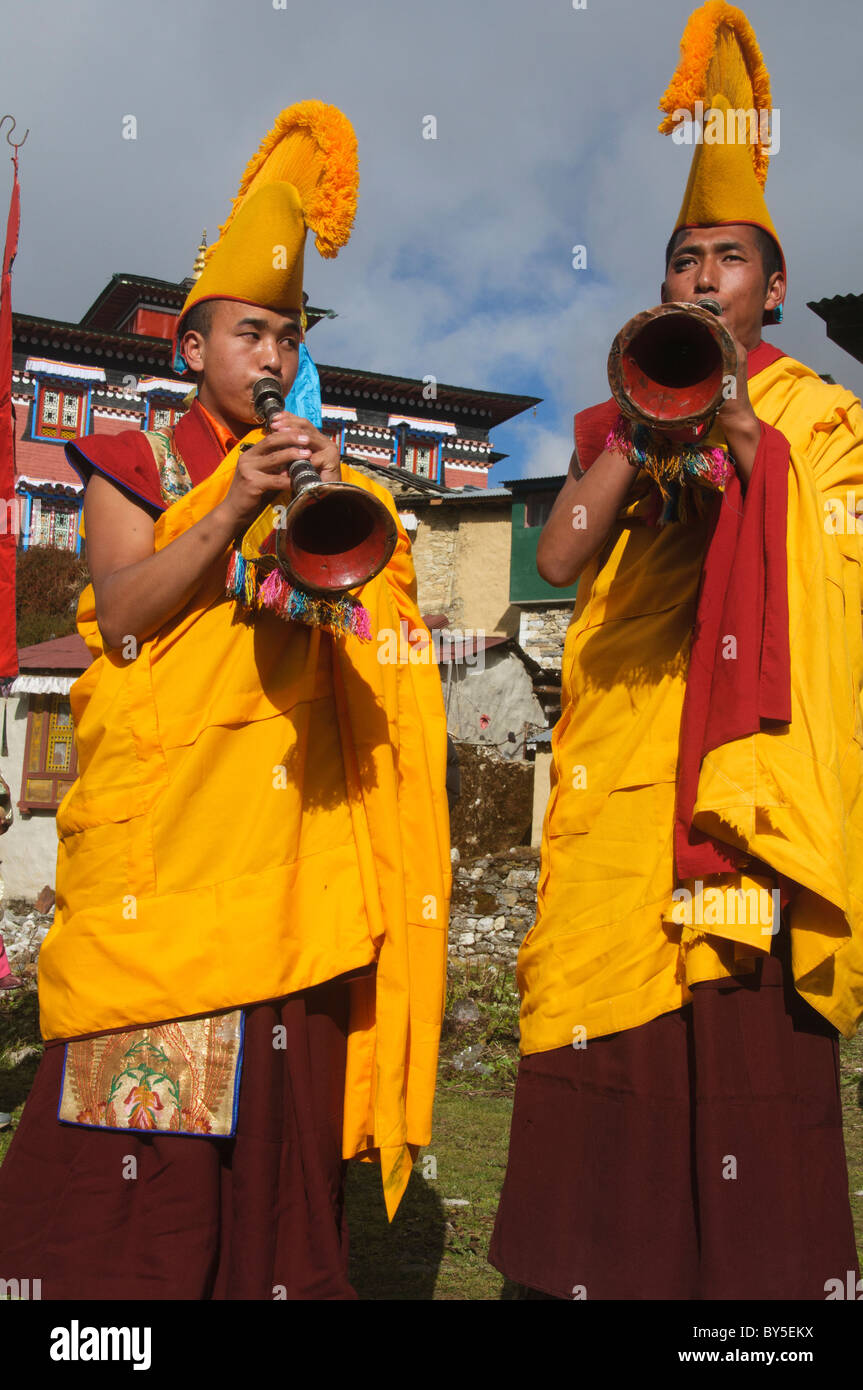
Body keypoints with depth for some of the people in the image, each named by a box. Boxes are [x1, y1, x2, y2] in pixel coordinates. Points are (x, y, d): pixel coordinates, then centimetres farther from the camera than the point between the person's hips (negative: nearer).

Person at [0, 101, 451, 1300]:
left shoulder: (320, 479, 18)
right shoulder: (131, 466, 9)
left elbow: (367, 620, 8)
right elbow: (122, 613, -5)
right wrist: (236, 506, -14)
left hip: (289, 822, 3)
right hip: (161, 807, -3)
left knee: (280, 1091, 2)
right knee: (143, 1074, -6)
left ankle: (273, 1272, 13)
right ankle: (124, 1272, 6)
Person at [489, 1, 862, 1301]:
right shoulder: (618, 423, 20)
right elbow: (561, 558, 4)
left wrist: (744, 428, -8)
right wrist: (644, 428, -3)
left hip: (753, 758, -2)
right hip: (617, 762, 2)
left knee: (747, 1032, -6)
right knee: (606, 1028, 0)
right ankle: (599, 1262, 11)